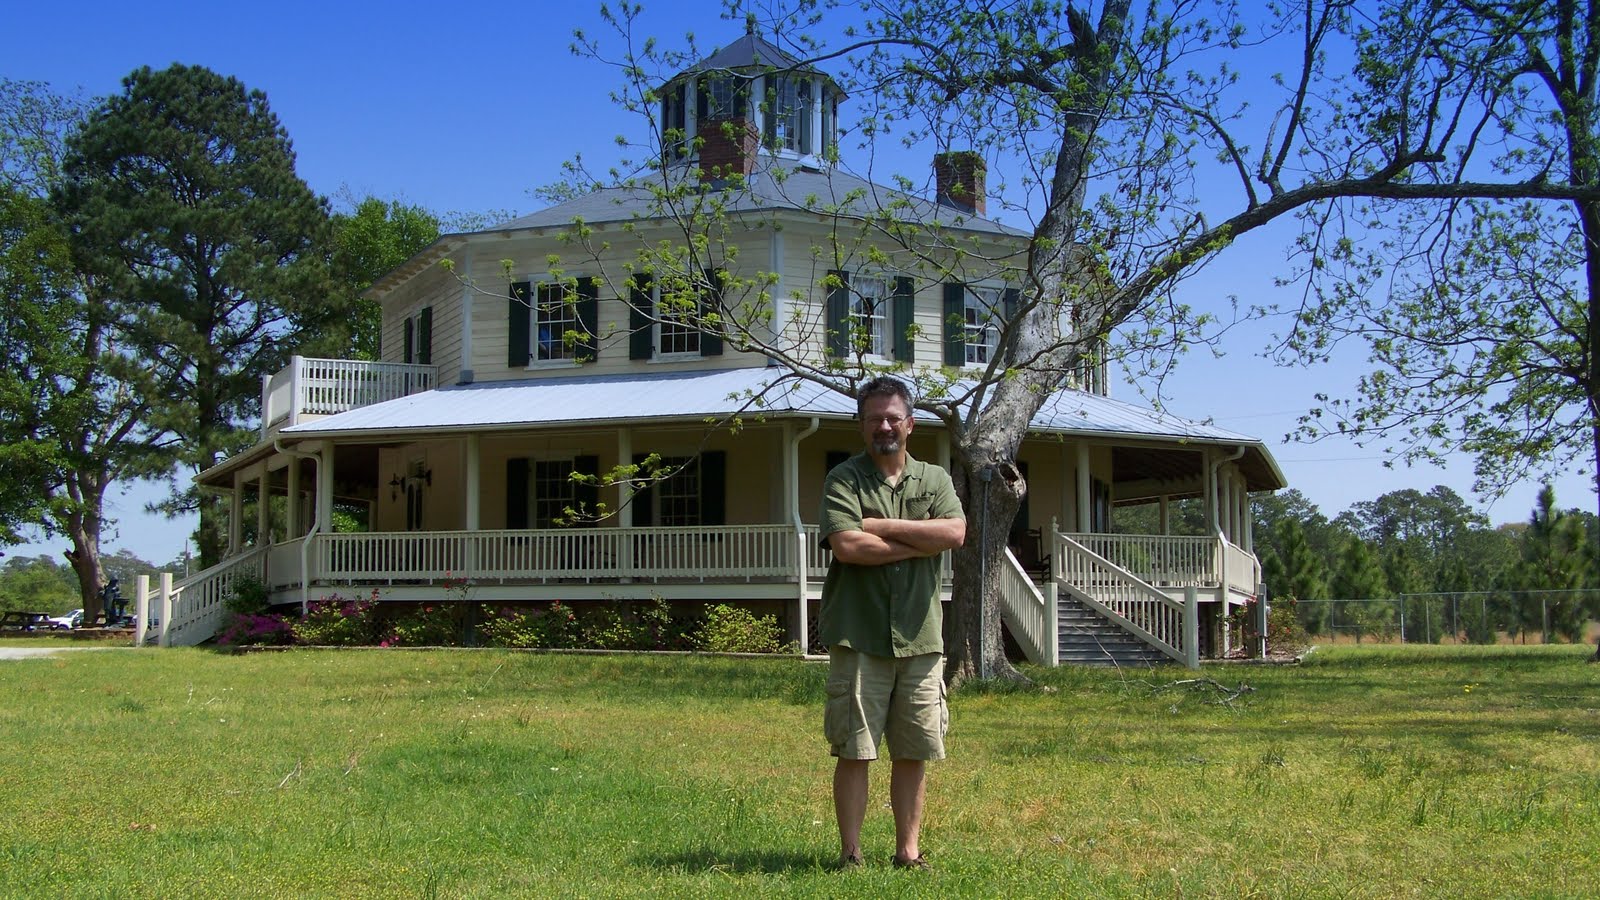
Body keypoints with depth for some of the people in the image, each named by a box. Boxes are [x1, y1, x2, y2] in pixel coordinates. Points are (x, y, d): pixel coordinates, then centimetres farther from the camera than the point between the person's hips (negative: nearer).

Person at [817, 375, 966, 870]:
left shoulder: (934, 480, 13)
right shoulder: (844, 479, 2)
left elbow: (955, 532, -6)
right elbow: (847, 545, -15)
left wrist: (883, 526, -10)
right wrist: (920, 544, -8)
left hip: (920, 637, 3)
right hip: (860, 637, -3)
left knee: (914, 753, 8)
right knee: (854, 750, -1)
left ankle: (908, 851, 17)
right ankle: (850, 853, 9)